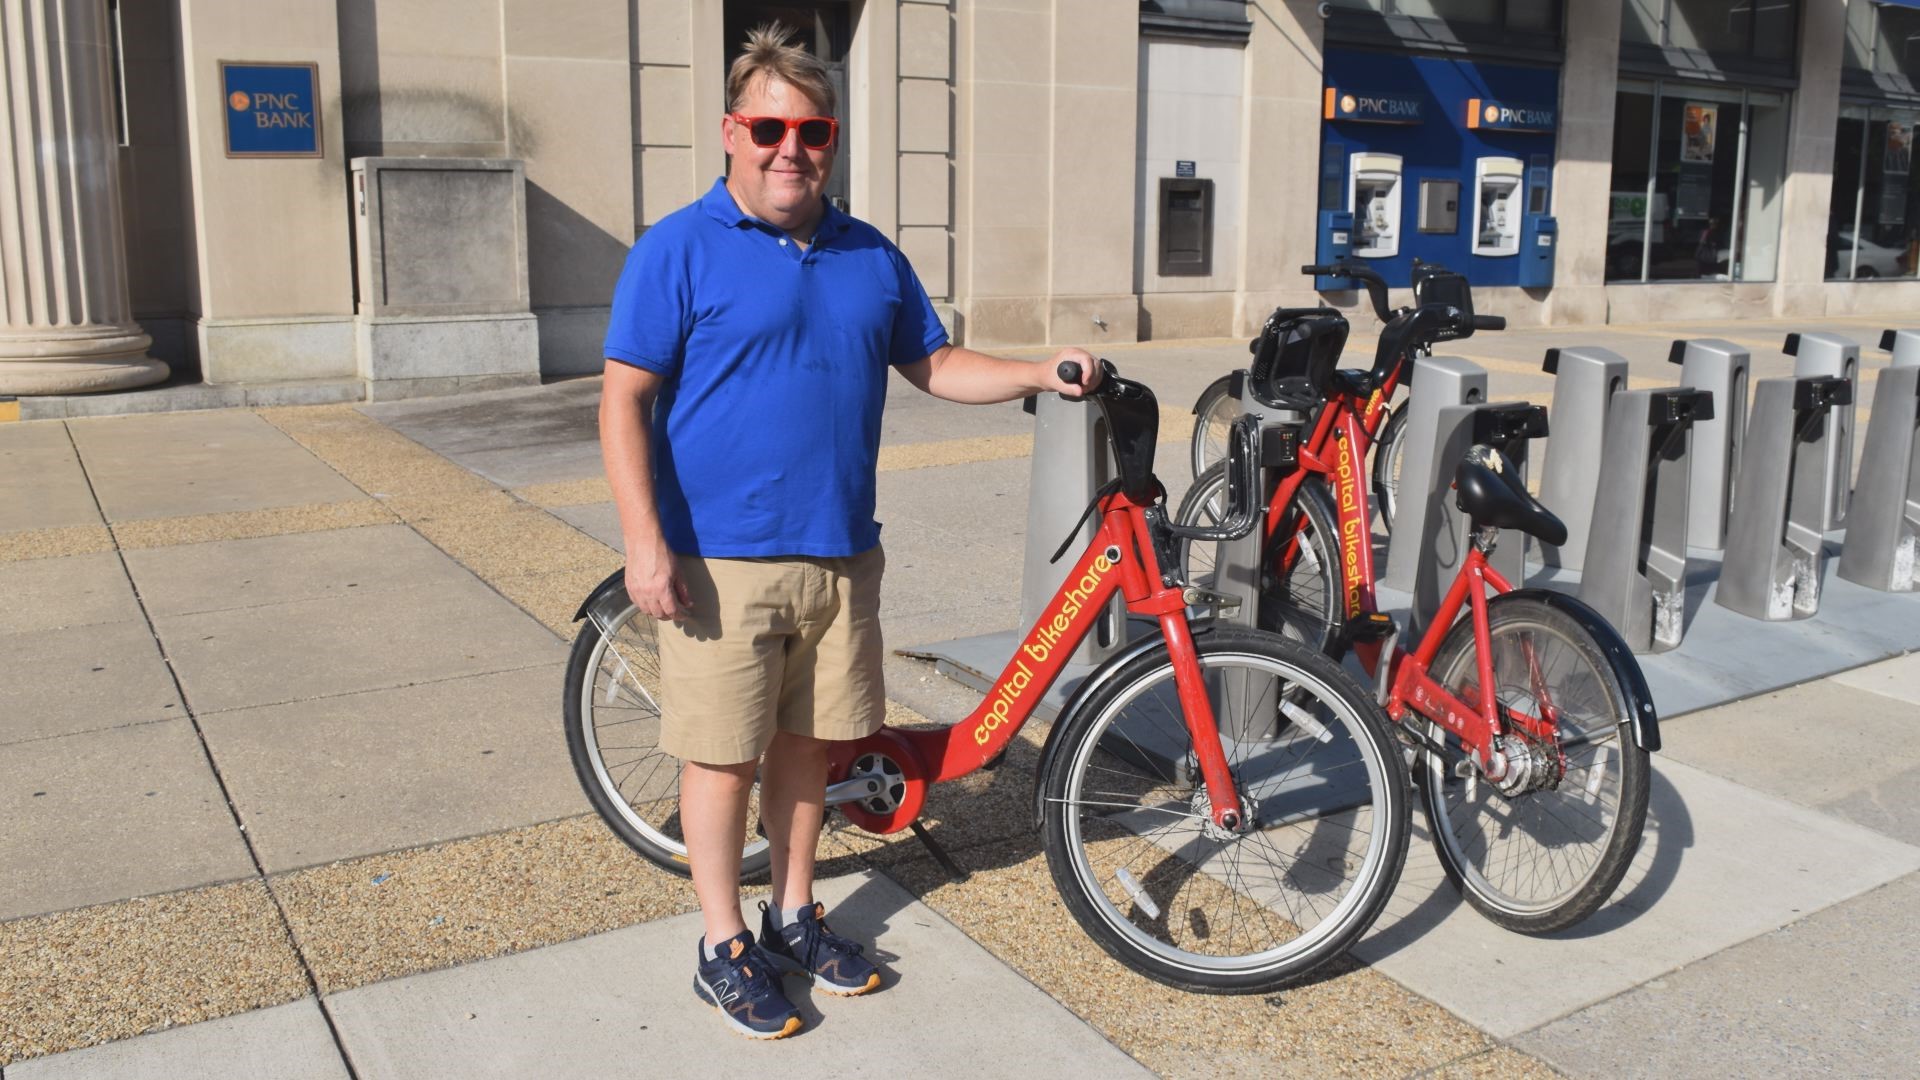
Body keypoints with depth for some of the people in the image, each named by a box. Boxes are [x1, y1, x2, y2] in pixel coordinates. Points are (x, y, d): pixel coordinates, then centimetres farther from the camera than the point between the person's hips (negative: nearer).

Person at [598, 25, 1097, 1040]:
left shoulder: (871, 257, 10)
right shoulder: (678, 251, -6)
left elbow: (935, 365, 18)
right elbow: (625, 399, -9)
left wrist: (1041, 375, 4)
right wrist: (645, 540, -17)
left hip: (841, 556, 5)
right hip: (722, 564, -5)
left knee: (807, 740, 15)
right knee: (726, 757, 4)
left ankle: (794, 915, 33)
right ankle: (724, 947, 22)